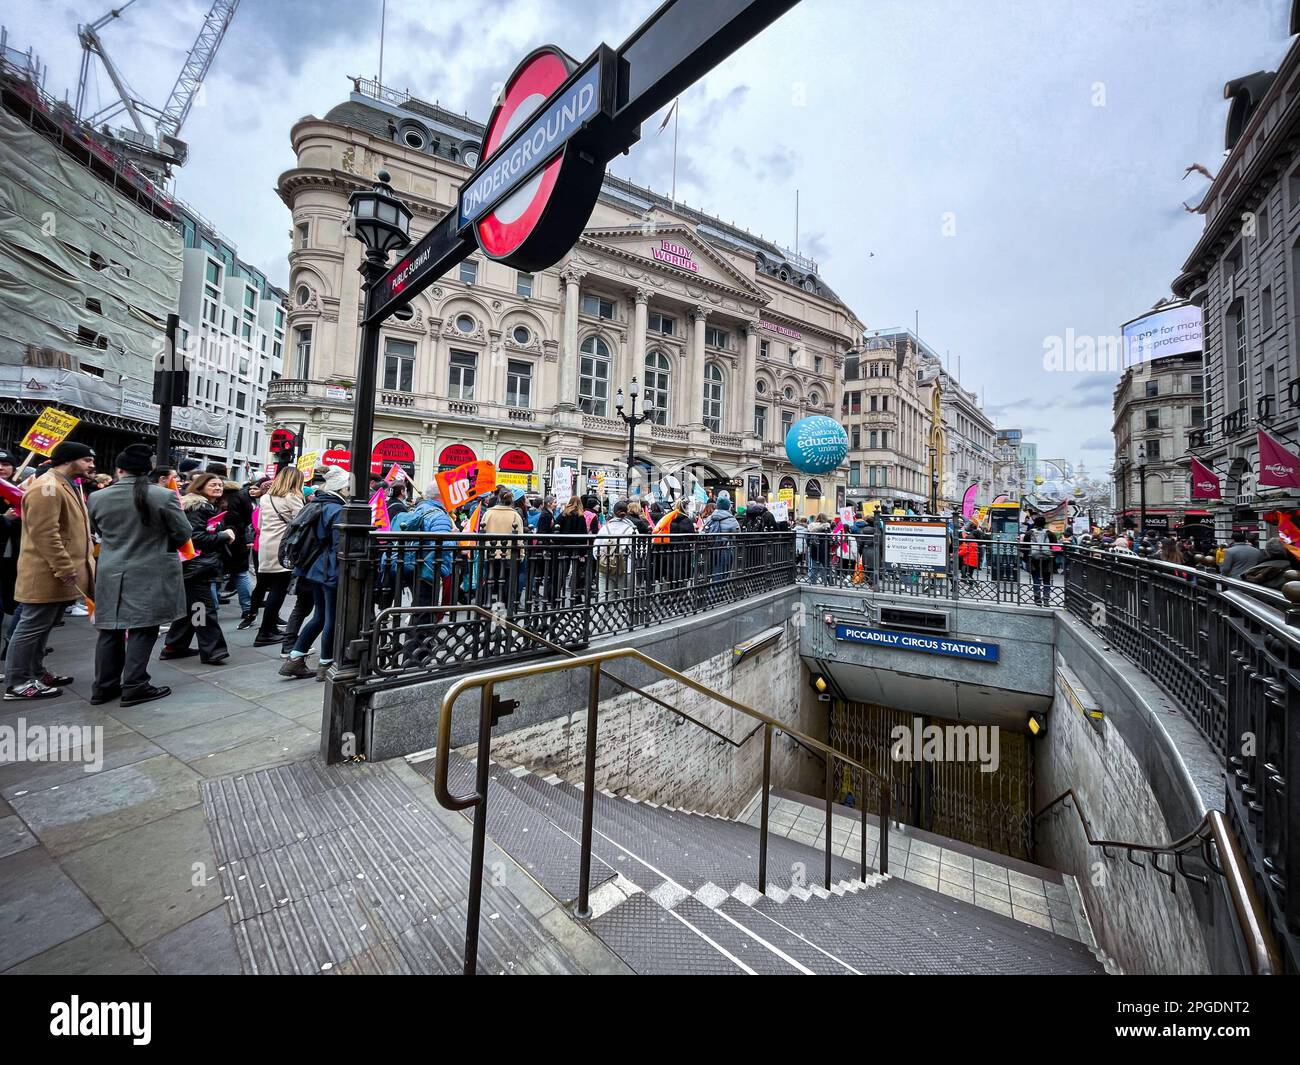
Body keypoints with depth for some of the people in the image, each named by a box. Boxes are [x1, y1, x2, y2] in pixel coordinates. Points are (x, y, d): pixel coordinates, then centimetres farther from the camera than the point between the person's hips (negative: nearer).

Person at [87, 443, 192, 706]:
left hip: (110, 575, 4)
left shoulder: (97, 498, 0)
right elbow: (183, 534, -7)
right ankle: (134, 687, 4)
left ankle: (104, 687, 20)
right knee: (143, 630, 1)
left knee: (110, 630, 13)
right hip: (150, 574, -4)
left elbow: (99, 532, 14)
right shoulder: (163, 496, -13)